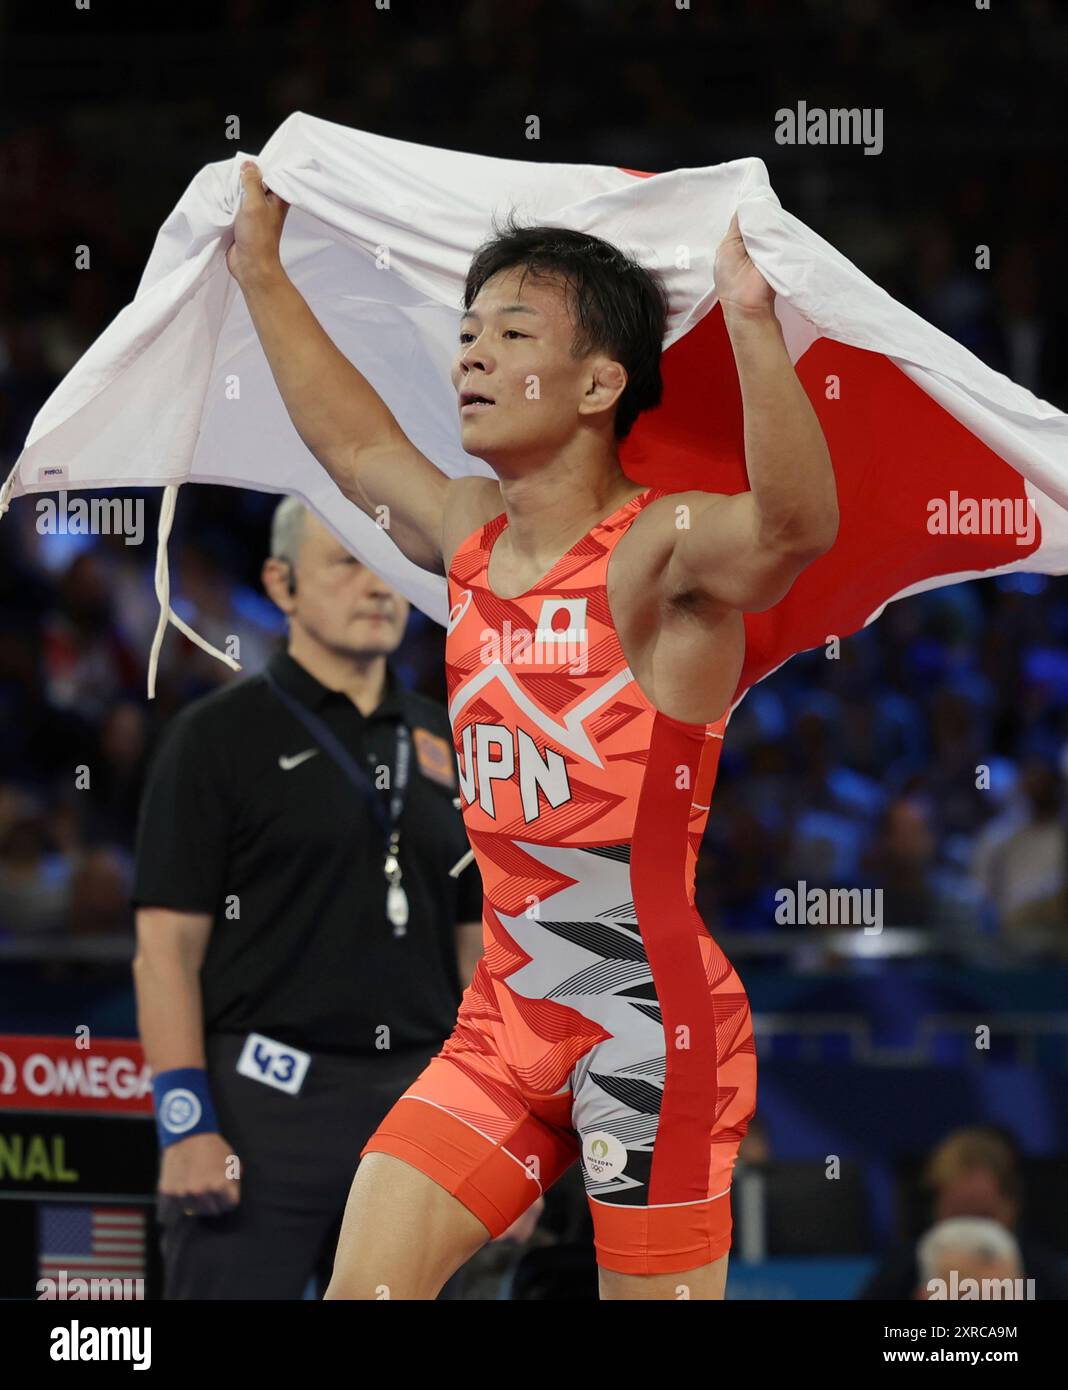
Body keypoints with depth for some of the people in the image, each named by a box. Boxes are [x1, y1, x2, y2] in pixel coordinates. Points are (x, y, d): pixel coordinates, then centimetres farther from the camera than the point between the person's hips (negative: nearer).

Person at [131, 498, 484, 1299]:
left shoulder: (445, 745, 16)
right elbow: (167, 946, -5)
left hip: (421, 1105, 5)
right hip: (262, 1100, -5)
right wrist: (187, 1123, -14)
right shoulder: (217, 737, -1)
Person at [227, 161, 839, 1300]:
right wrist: (263, 274, 35)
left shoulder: (660, 552, -13)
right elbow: (355, 445, 30)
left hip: (652, 1019, -7)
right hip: (506, 1012, 7)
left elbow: (798, 525, -35)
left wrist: (753, 326, -47)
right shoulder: (470, 535, 10)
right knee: (363, 1283, 0)